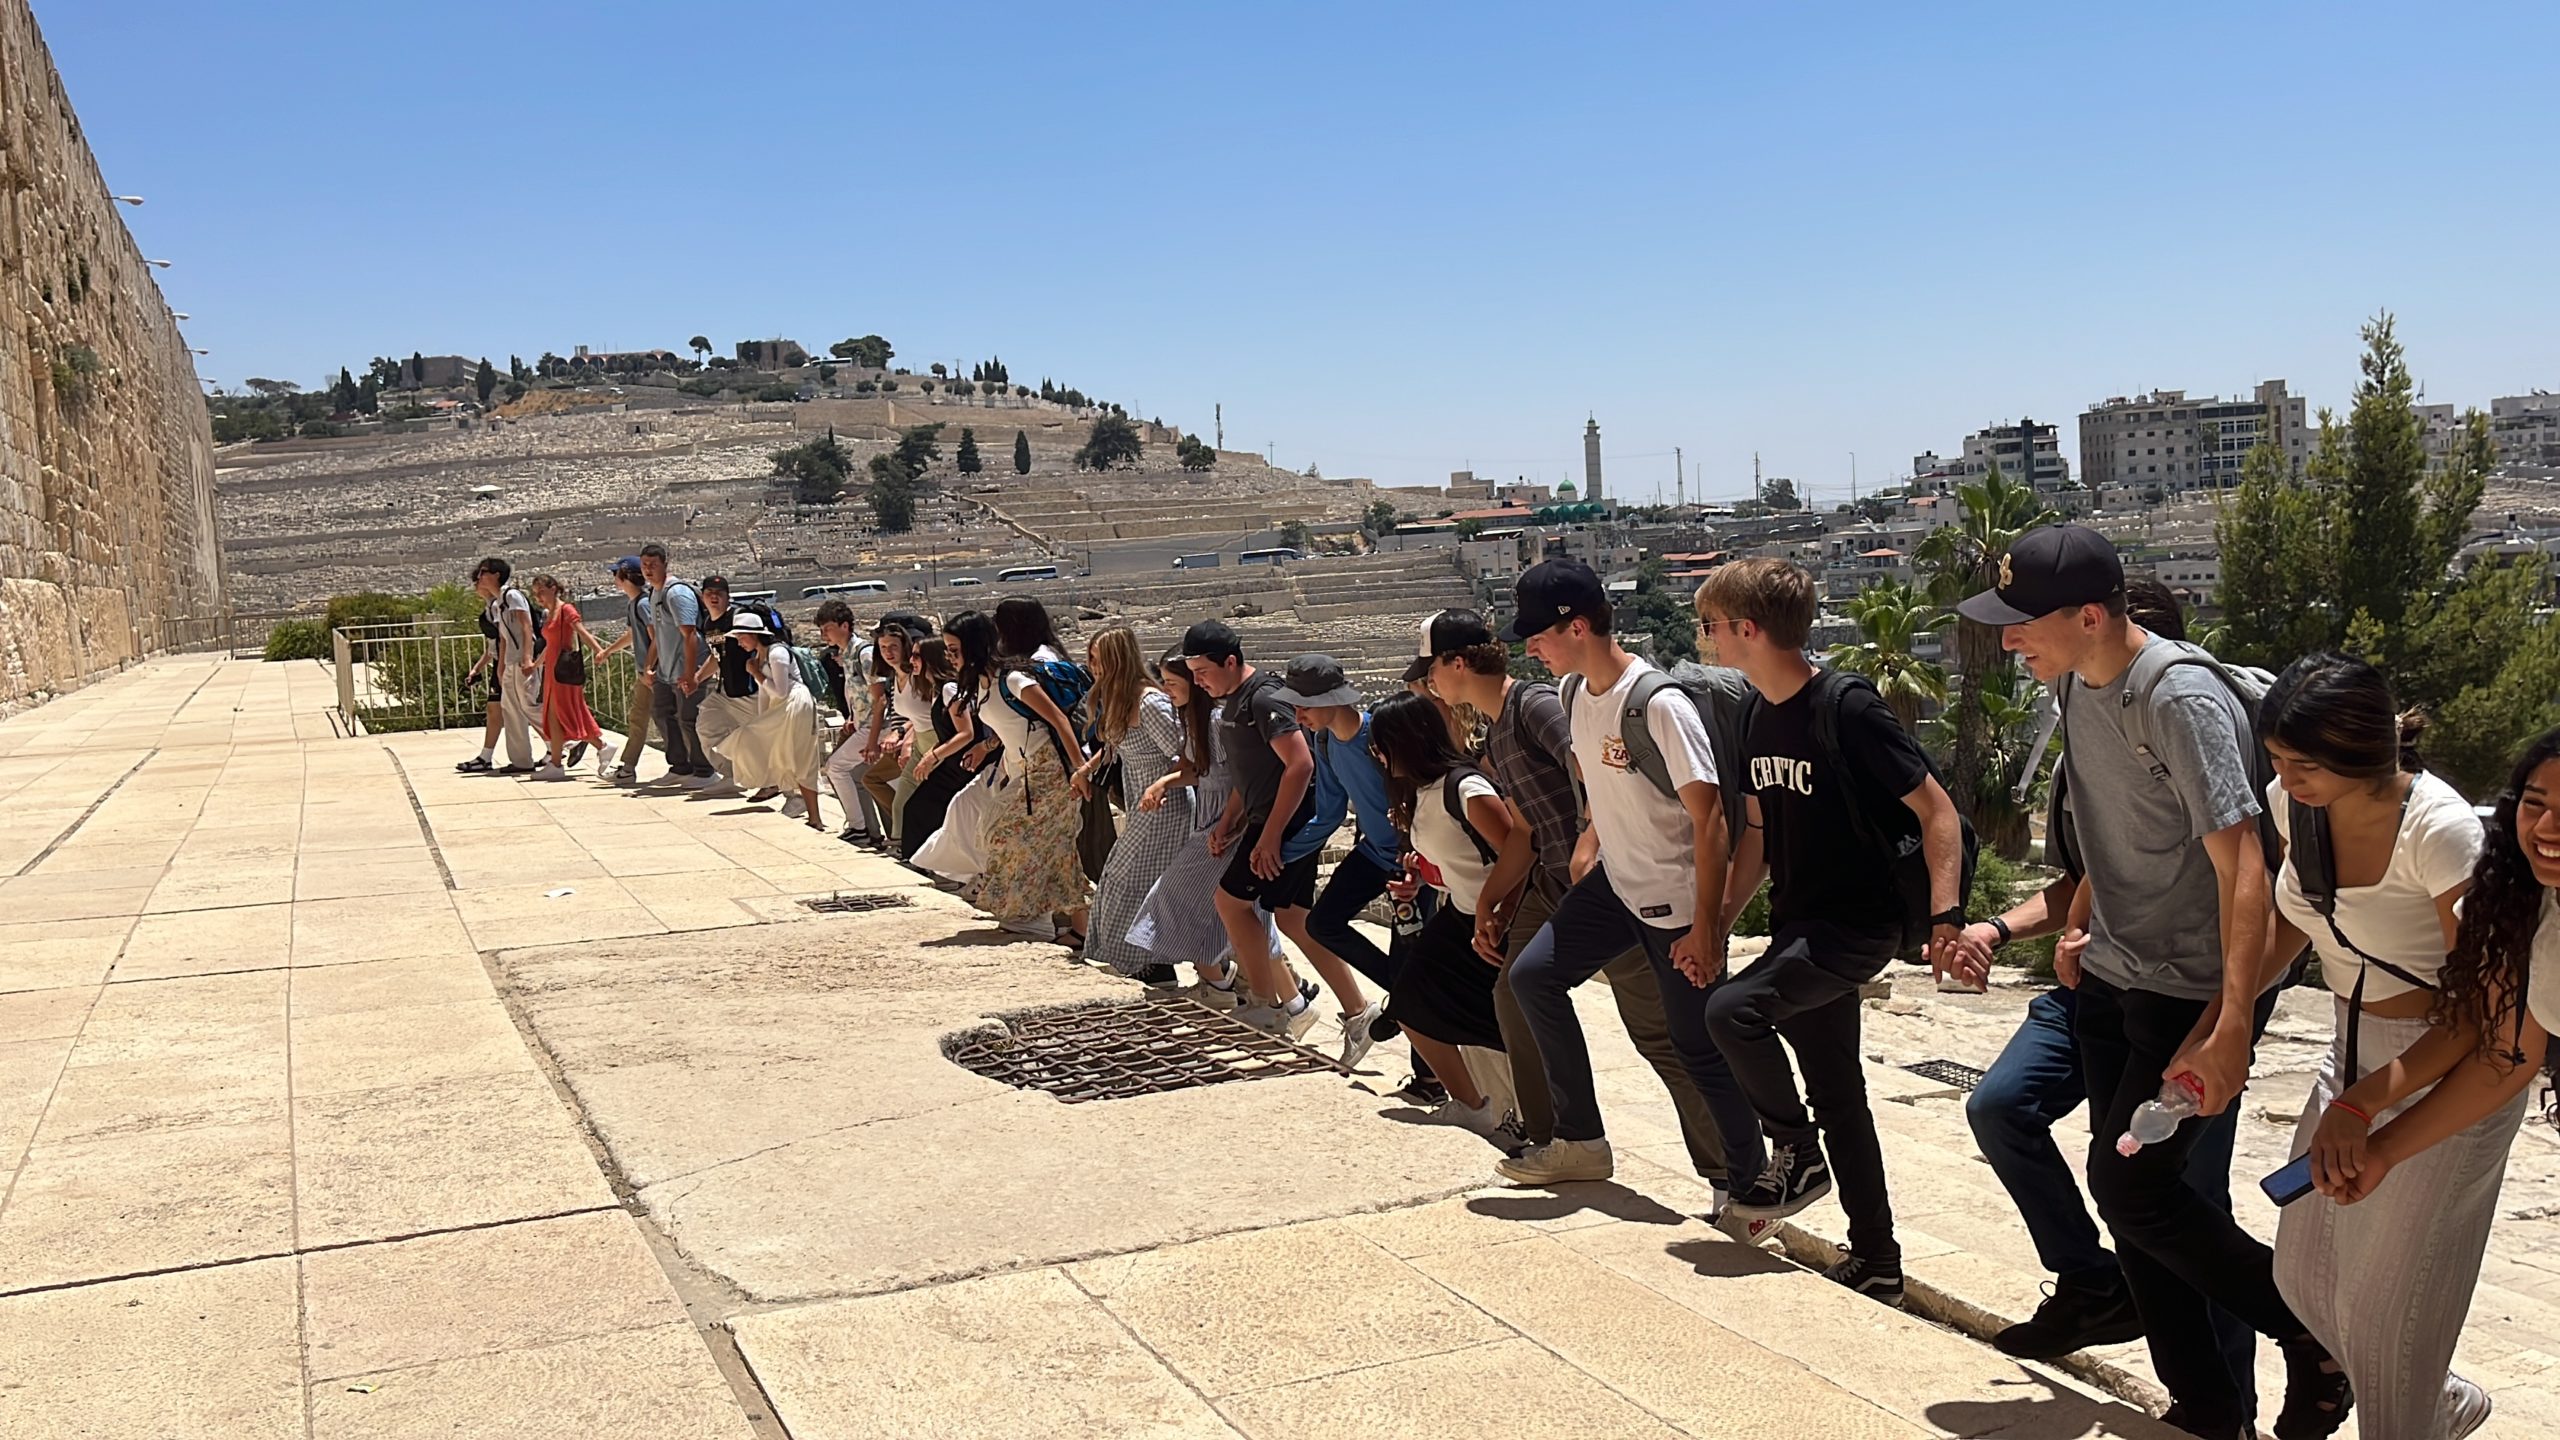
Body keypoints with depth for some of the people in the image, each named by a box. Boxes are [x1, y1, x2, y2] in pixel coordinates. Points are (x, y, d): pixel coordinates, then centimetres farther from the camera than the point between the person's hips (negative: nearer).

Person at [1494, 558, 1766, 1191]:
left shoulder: (1660, 705, -25)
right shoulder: (1580, 697, 0)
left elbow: (1709, 818, -23)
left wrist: (1705, 928, -23)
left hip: (1677, 900, -8)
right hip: (1614, 883, 8)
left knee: (1699, 1045, -1)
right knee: (1532, 974, 2)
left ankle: (1751, 1181, 18)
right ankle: (1580, 1141, 12)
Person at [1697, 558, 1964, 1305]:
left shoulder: (1847, 706, -18)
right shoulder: (1758, 716, 6)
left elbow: (1937, 810, -16)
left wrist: (1946, 915, -25)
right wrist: (1714, 923, 9)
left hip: (1859, 925, -8)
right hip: (1799, 926, 8)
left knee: (1732, 1011, -24)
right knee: (1835, 1094, 13)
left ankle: (1797, 1153, 0)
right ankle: (1876, 1263, 25)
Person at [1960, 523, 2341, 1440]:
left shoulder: (2183, 700, -23)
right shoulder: (2074, 685, 2)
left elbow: (2243, 868, -25)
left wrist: (2230, 1030, -29)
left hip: (2189, 992, -8)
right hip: (2108, 981, 8)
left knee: (2131, 1190, -6)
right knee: (2131, 1191, 11)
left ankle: (2316, 1331, 16)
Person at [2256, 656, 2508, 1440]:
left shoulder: (2439, 830, -27)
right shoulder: (2294, 802, -8)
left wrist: (2363, 1104, -27)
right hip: (2354, 1049, 7)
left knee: (2387, 1302, 0)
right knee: (2303, 1275, 15)